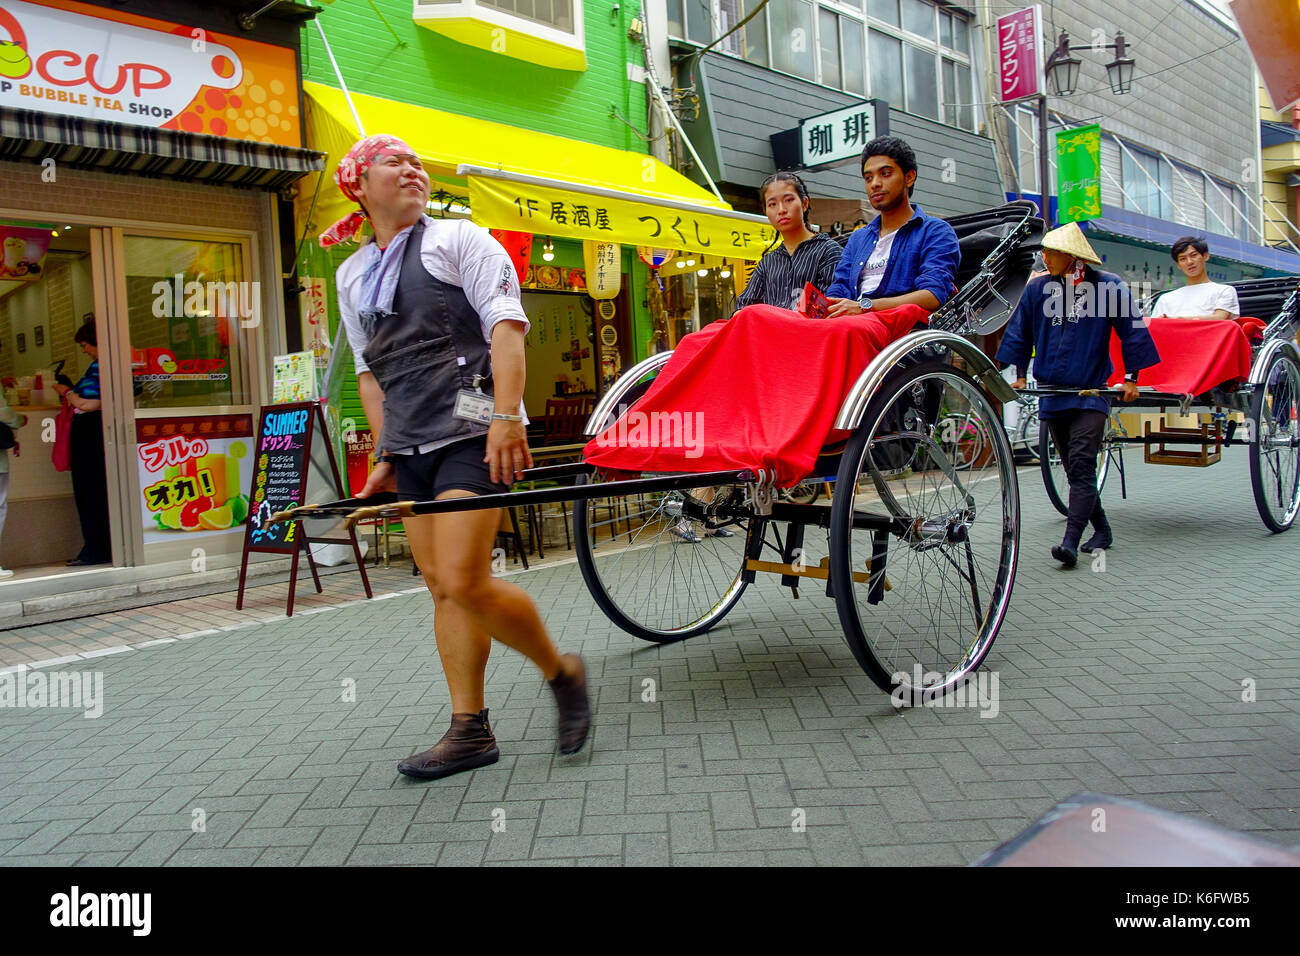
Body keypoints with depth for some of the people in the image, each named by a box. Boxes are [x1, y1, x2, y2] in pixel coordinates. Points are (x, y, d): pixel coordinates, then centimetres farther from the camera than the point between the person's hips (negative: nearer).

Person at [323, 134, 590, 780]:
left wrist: (506, 418, -21)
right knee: (442, 587, 6)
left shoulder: (457, 239, 2)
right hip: (411, 446, 6)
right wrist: (384, 453, 14)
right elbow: (370, 369, 21)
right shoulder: (351, 275, 19)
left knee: (464, 581, -16)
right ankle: (470, 731, 15)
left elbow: (506, 324, -9)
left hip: (472, 432, -6)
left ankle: (562, 672, 7)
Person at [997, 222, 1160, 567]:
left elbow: (1132, 331, 1)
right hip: (1053, 393, 4)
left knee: (1081, 465, -13)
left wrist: (1131, 378, 0)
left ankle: (1071, 542, -17)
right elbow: (1019, 332, 14)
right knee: (1076, 469, 12)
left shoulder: (1109, 286, -4)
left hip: (1091, 392, -4)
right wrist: (1020, 374, 11)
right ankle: (1102, 530, 28)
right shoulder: (1037, 287, 4)